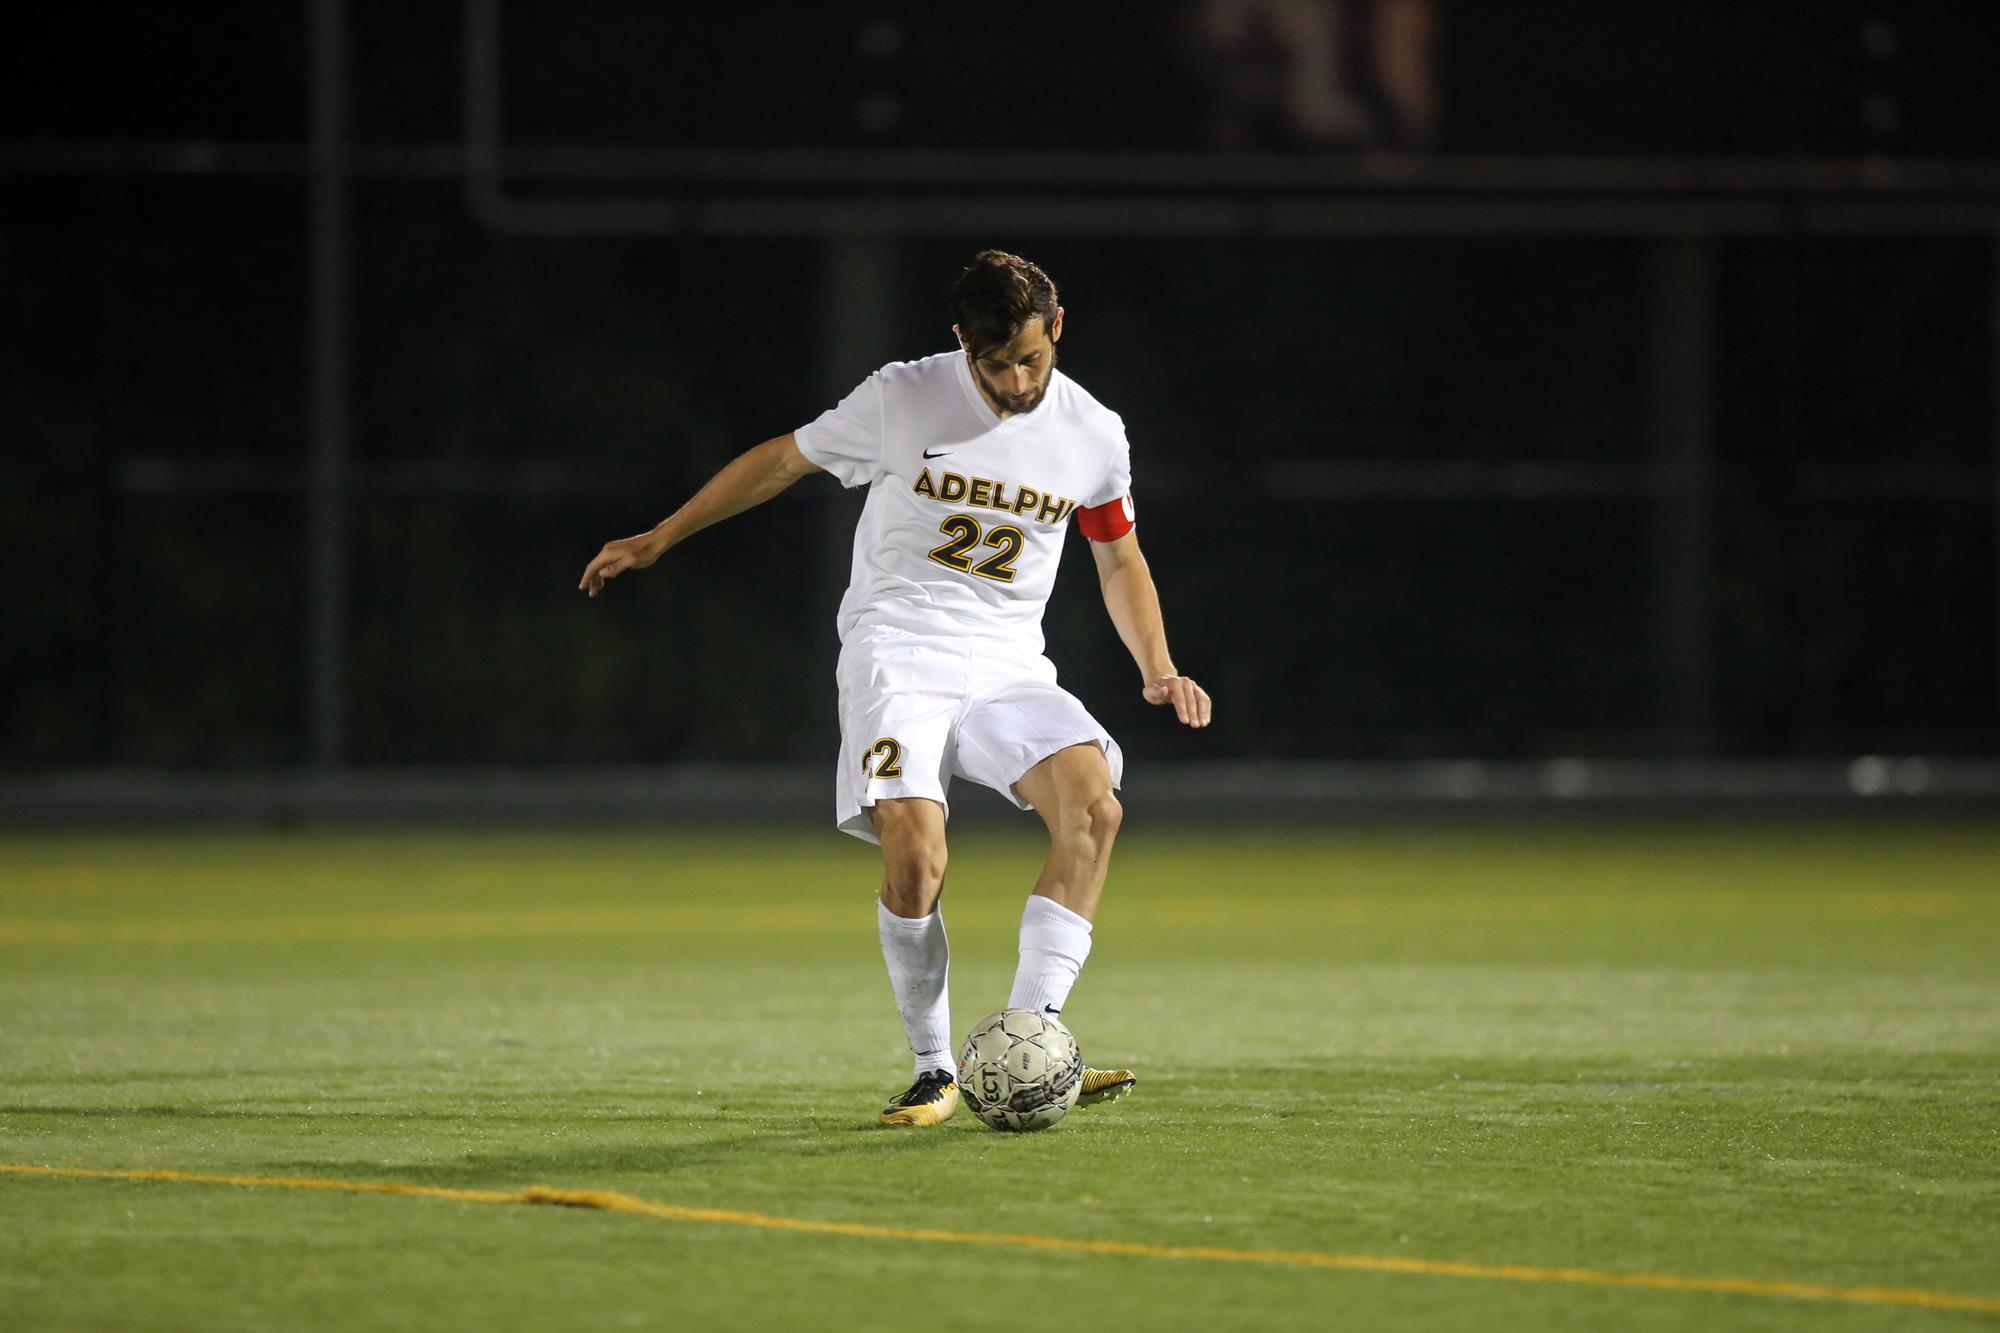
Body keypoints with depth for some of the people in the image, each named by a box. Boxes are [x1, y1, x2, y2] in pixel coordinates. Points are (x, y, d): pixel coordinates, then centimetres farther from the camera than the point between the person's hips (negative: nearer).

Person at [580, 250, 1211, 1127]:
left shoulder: (1094, 436, 3)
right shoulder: (901, 400, -6)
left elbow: (1119, 559, 19)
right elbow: (782, 460, 8)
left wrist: (1157, 671, 6)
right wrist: (658, 540, 11)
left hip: (1008, 662, 3)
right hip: (897, 651, -3)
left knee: (1094, 808, -26)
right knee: (915, 858, -25)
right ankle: (935, 1070, -6)